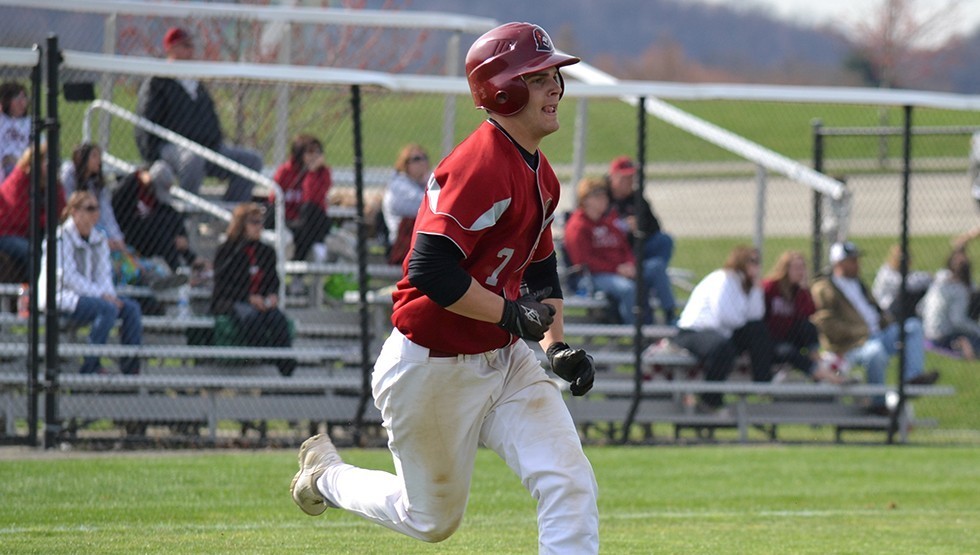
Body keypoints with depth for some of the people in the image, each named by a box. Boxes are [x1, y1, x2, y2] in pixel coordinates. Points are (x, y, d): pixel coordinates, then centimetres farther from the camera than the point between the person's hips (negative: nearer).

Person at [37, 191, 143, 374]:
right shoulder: (61, 238, -12)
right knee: (108, 309, -30)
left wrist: (110, 295, -11)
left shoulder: (99, 240, 13)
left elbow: (104, 273, 10)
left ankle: (131, 368, -11)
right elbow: (67, 276, -19)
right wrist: (100, 295, -21)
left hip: (89, 295, 8)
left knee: (131, 308, -8)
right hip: (60, 296, -8)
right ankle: (89, 369, -28)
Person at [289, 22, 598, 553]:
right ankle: (326, 473, 38)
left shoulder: (540, 175, 8)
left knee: (569, 485, -12)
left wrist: (558, 345, 8)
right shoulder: (480, 166, -23)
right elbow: (431, 271, -31)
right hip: (432, 367, -8)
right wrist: (512, 315, -25)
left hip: (504, 360, 8)